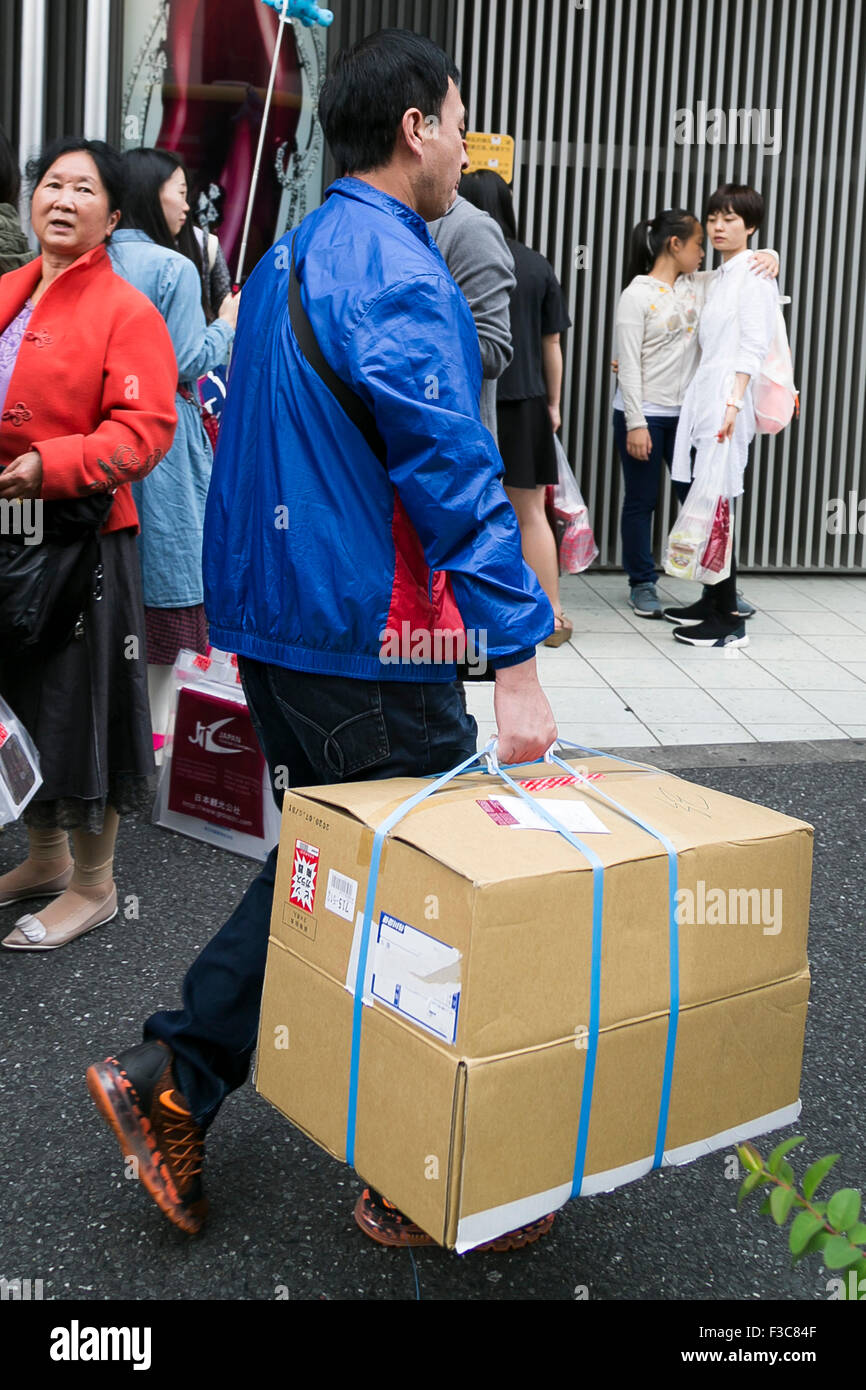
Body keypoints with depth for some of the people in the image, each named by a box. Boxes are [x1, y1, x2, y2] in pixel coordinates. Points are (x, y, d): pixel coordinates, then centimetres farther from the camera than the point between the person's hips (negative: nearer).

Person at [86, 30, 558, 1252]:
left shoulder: (289, 258, 16)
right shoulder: (396, 271, -15)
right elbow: (453, 468, -23)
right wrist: (516, 658, -24)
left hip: (274, 625, 9)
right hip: (373, 646, -9)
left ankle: (171, 1081, 20)